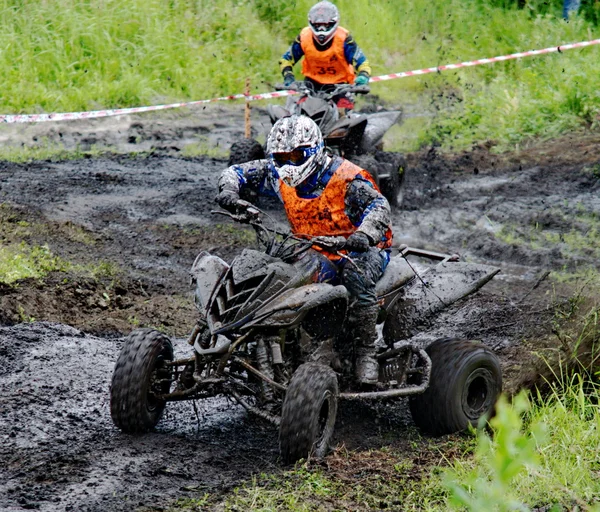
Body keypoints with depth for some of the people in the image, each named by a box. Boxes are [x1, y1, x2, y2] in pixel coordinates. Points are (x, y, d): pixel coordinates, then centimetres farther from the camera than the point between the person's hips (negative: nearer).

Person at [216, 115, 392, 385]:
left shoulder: (346, 177, -17)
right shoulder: (278, 175, 2)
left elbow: (378, 206, -27)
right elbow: (238, 172, 10)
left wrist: (365, 234, -49)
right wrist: (229, 191, -15)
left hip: (362, 249, -5)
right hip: (315, 252, 5)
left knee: (356, 276, -39)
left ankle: (366, 354, -29)